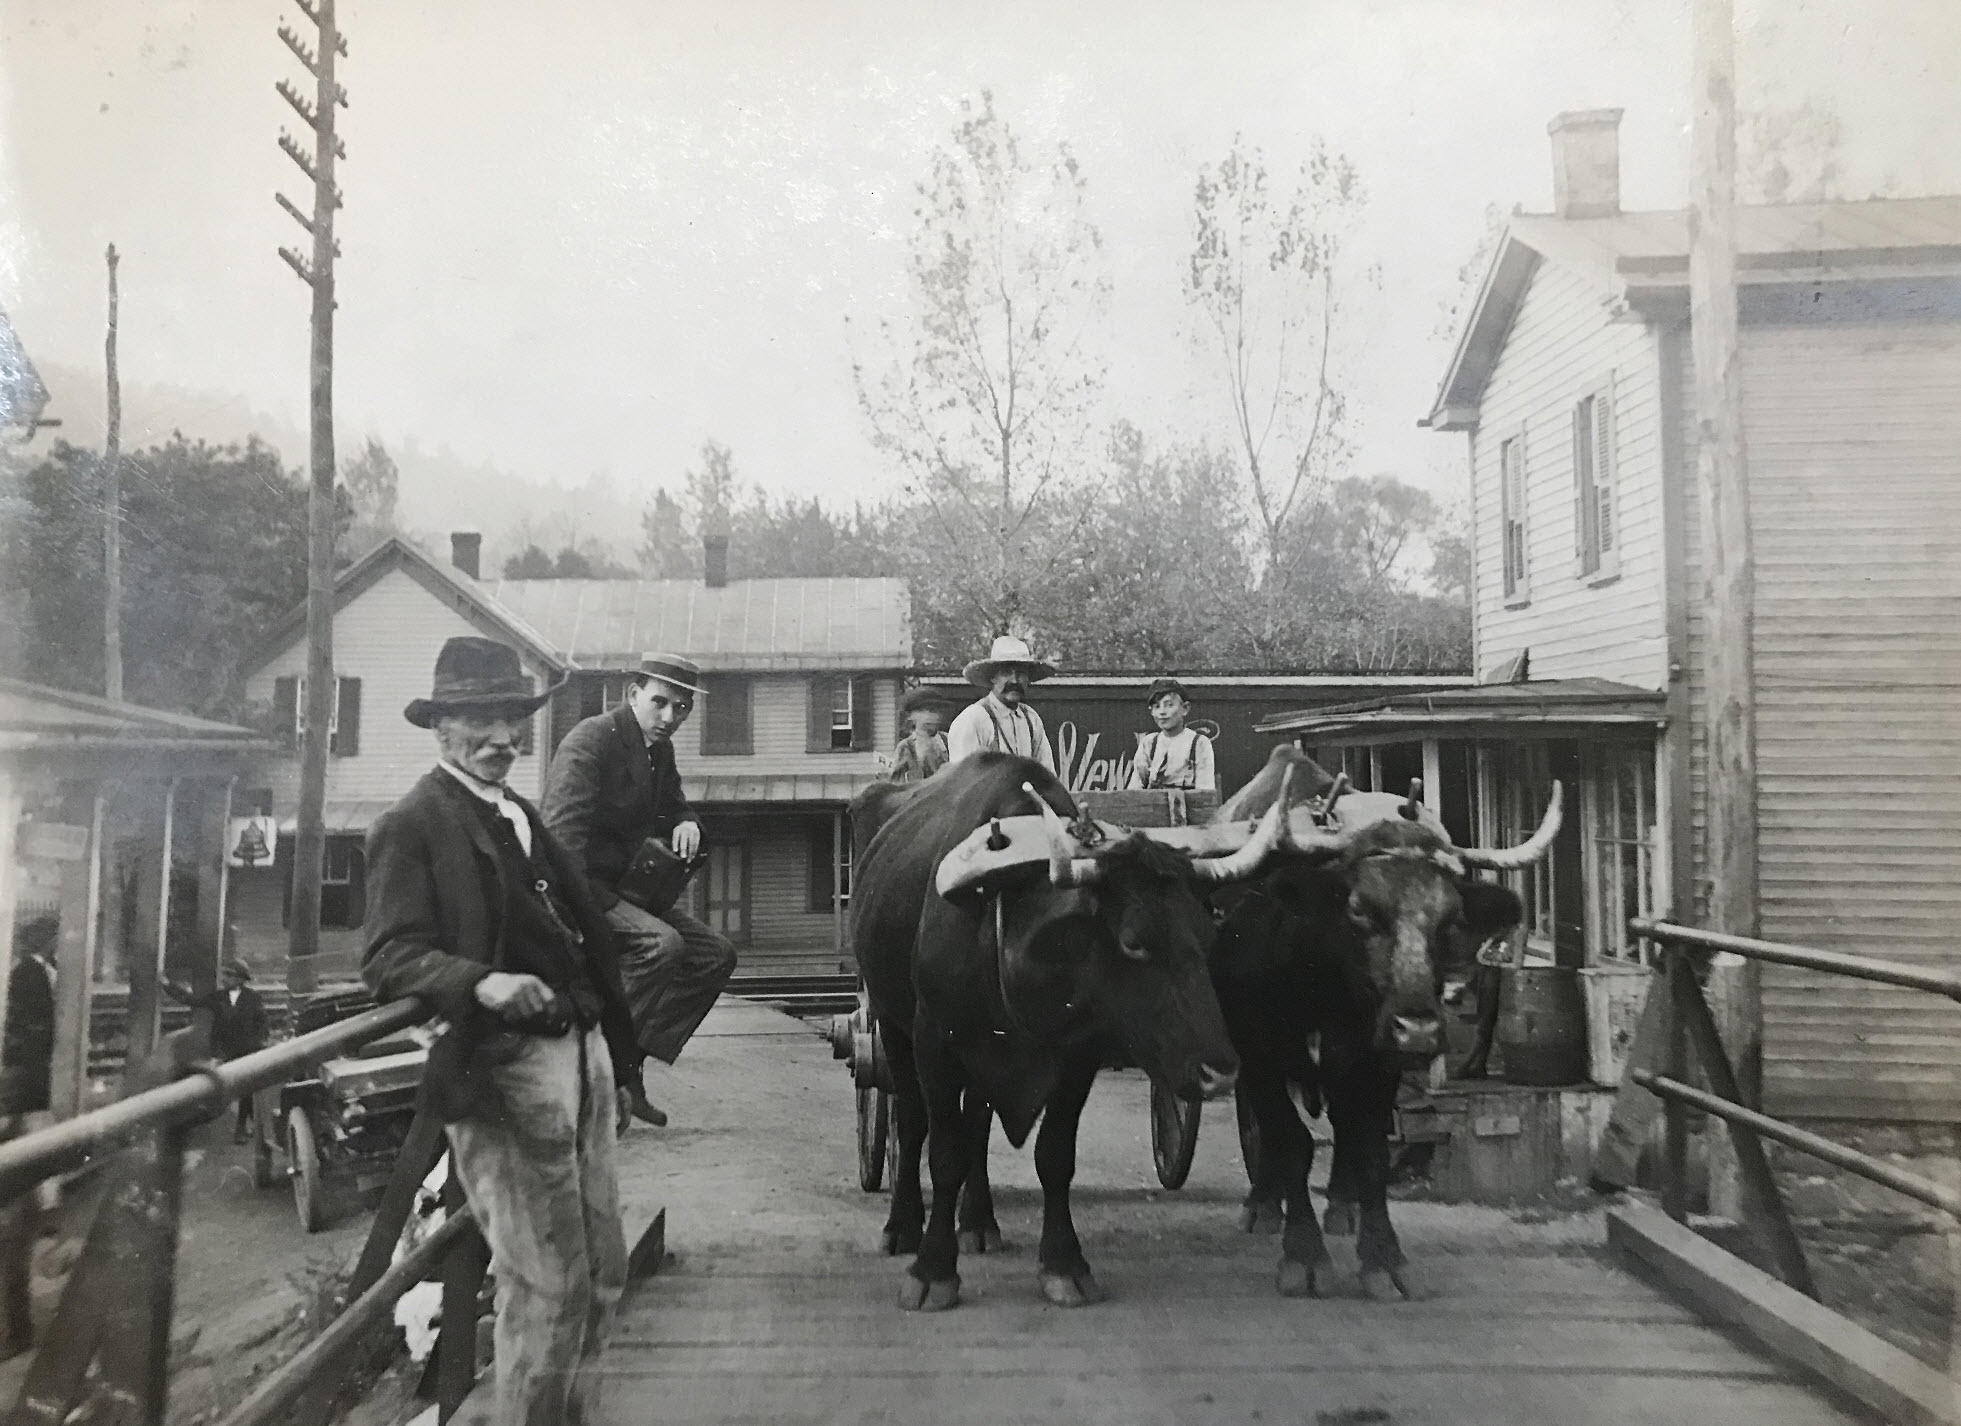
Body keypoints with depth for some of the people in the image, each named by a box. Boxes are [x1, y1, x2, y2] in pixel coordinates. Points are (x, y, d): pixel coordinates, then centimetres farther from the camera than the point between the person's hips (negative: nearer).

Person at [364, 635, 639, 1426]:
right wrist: (482, 983, -33)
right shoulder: (412, 826, -6)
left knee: (602, 1273, 16)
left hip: (581, 1053, 8)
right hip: (506, 1070, -8)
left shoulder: (523, 817, 19)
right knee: (545, 1284, -3)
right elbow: (389, 954, -15)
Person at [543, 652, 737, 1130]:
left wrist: (685, 824, -1)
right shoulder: (591, 739, -16)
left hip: (626, 888, 9)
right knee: (661, 943, -31)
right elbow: (562, 833, -25)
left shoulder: (660, 750, 11)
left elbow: (673, 805, 25)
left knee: (716, 955, 2)